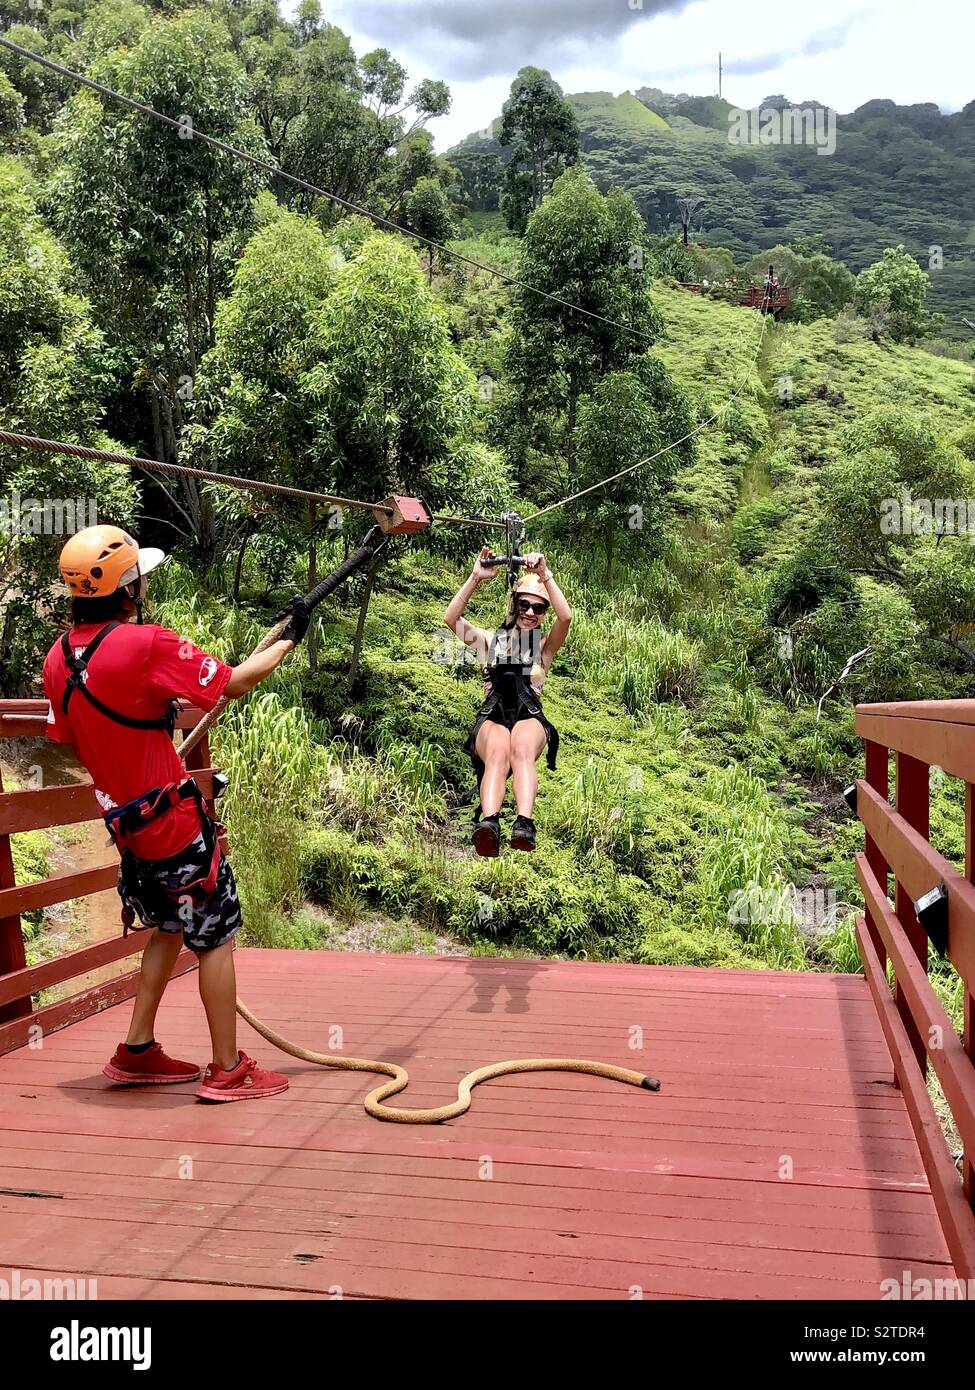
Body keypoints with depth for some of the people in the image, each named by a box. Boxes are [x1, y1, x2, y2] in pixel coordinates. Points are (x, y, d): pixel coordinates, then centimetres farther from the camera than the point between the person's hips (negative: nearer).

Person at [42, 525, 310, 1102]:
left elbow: (66, 736, 12)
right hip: (172, 819, -8)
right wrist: (288, 639, -1)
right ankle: (228, 1071, 12)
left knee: (170, 927, 23)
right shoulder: (145, 643, -22)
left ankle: (137, 1052, 29)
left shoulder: (59, 657, 1)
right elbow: (234, 684, -15)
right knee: (217, 934, 4)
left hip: (123, 815, 8)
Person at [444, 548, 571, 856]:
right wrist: (475, 578, -1)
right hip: (492, 718, 0)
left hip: (530, 718, 0)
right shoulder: (490, 640, 24)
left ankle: (524, 826, -60)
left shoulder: (545, 645, 21)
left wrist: (545, 576, -6)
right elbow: (451, 618, 7)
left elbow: (566, 616, -1)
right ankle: (489, 823, -63)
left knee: (521, 749, -38)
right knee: (498, 753, -37)